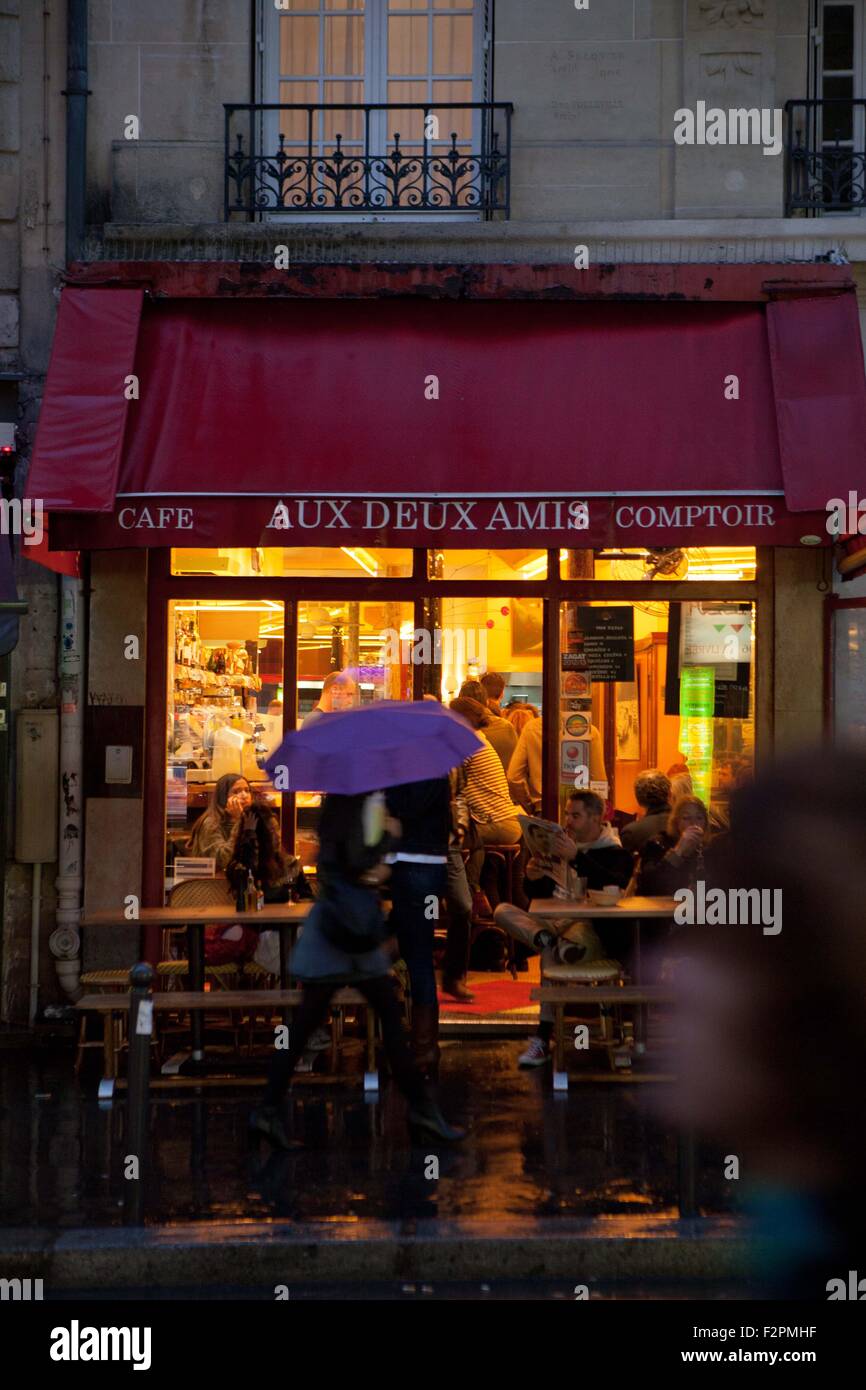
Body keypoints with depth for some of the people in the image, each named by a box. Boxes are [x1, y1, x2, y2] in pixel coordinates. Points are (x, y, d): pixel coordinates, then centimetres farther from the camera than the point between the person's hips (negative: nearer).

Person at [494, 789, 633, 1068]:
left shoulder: (615, 853, 1)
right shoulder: (560, 843, 19)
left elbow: (615, 885, -22)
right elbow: (535, 894, 18)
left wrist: (577, 857, -29)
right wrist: (532, 878, -7)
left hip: (594, 928, -7)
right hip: (555, 922, 7)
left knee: (552, 953, -36)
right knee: (503, 911, -11)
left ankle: (543, 1038, -33)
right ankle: (546, 939, -36)